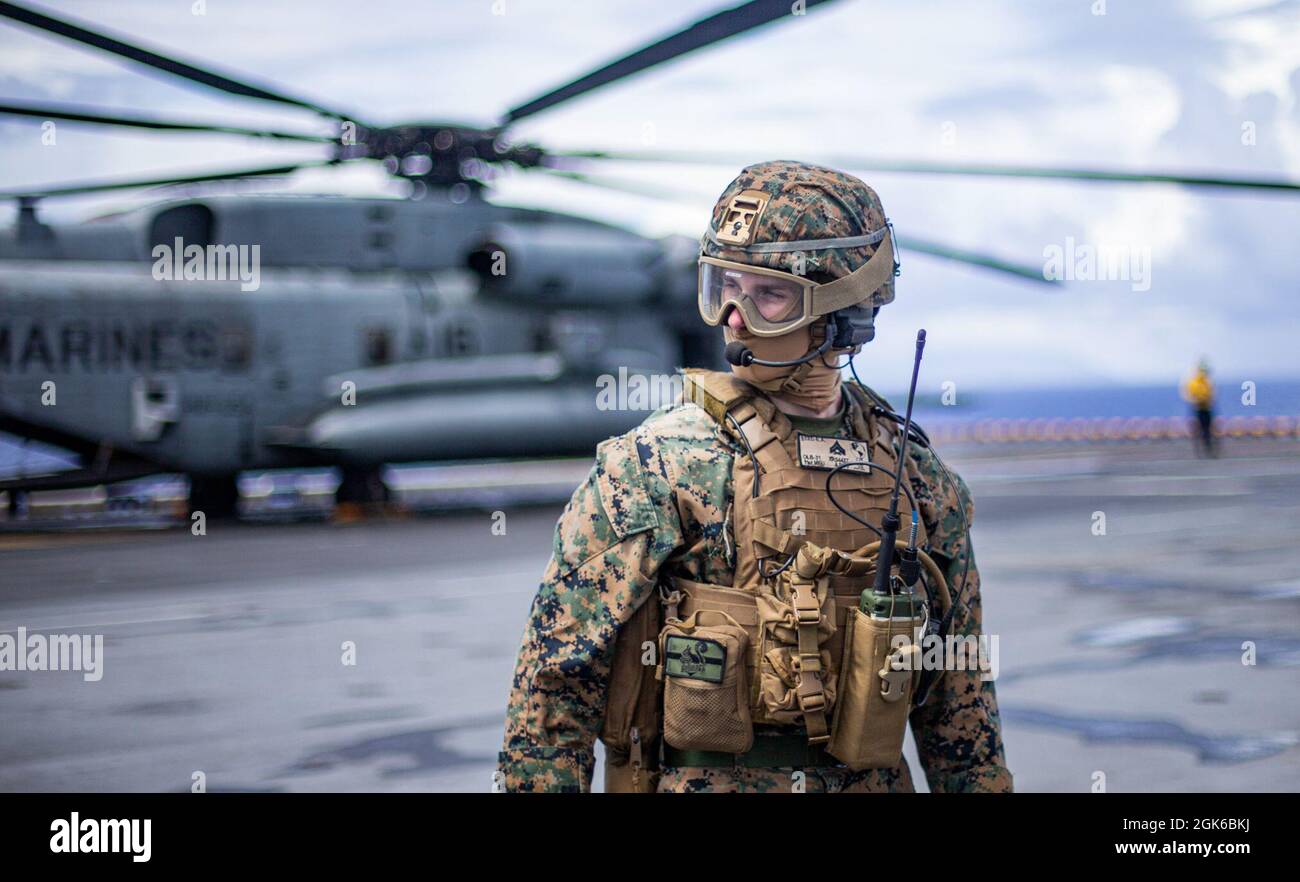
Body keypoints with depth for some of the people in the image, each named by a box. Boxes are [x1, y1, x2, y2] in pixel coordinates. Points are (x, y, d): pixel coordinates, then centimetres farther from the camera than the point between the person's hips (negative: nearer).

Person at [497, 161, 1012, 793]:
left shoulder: (918, 480, 3)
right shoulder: (655, 465, -10)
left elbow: (959, 695, 12)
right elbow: (553, 681, -9)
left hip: (868, 778, 4)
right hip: (697, 778, -3)